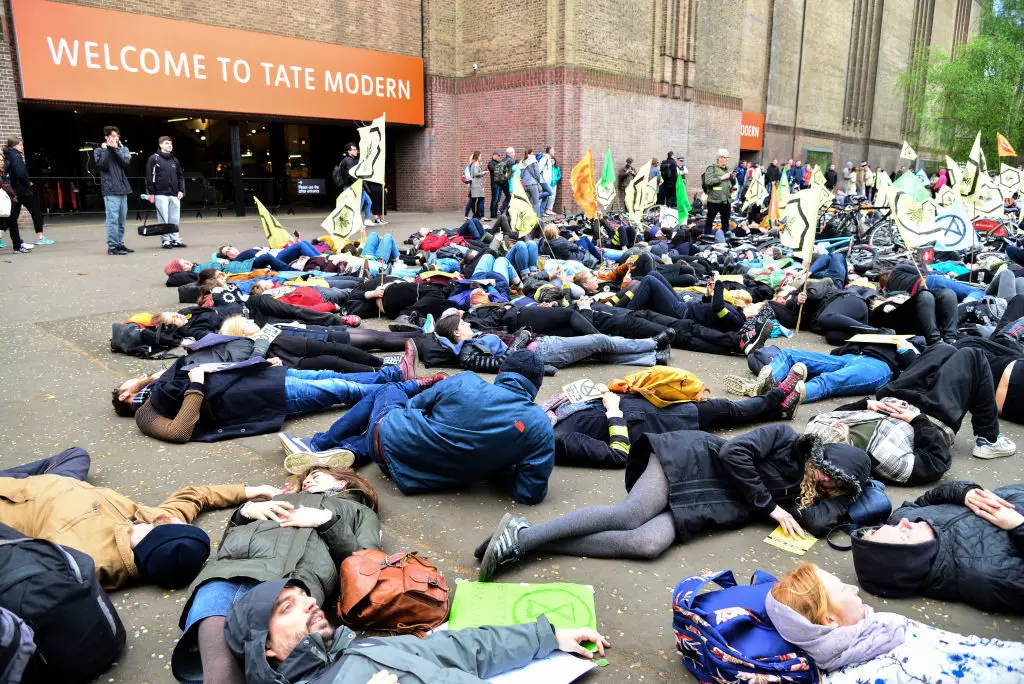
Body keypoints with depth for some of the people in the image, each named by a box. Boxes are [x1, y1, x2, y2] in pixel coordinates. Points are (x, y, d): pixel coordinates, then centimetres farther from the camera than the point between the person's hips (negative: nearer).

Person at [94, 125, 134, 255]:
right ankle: (112, 246, -7)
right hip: (110, 189, -5)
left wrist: (115, 149, -10)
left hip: (123, 188, 5)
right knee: (113, 218, -9)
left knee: (121, 219, 9)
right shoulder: (99, 150, 3)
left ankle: (119, 244, 17)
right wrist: (106, 150, -10)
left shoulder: (123, 149, 13)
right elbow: (102, 165, -13)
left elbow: (126, 163, -3)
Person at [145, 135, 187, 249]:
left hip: (174, 194, 5)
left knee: (175, 219, 5)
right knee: (163, 219, -3)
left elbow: (180, 176, 20)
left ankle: (175, 239, 11)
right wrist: (151, 192, -8)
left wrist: (181, 190, 7)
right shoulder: (154, 158, 0)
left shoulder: (175, 160, 16)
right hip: (161, 194, -5)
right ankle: (166, 240, 1)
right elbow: (149, 176, -4)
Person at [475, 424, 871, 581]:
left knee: (649, 543, -27)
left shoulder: (804, 489, 16)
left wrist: (845, 494, 5)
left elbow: (817, 522, -1)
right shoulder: (784, 439, 0)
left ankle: (524, 544, -30)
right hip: (689, 458, -4)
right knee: (630, 515, -32)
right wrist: (769, 505, -8)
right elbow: (733, 452, -12)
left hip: (693, 510, 4)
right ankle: (523, 534, -27)